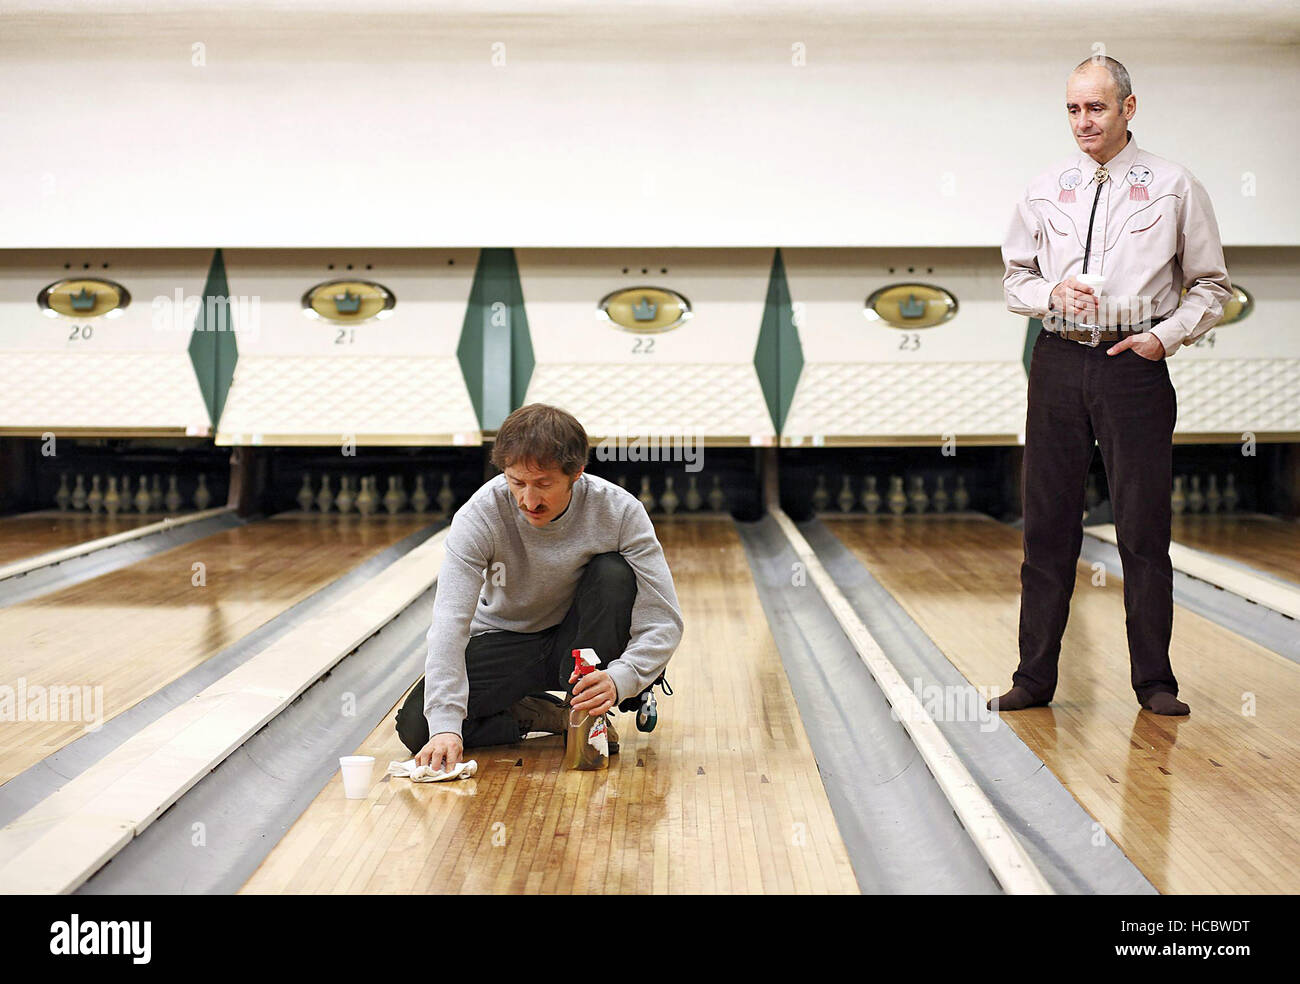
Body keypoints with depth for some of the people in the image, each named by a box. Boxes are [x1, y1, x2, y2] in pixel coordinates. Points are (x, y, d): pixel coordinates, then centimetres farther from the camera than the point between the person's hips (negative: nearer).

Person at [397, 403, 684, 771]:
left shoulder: (620, 511, -24)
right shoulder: (480, 516, -25)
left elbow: (663, 620, -24)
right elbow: (449, 621, -34)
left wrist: (619, 679, -44)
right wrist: (445, 724, -47)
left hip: (579, 642, 0)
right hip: (505, 641, 0)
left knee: (615, 573, -30)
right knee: (416, 725, -22)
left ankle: (589, 715, -15)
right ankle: (550, 716, -3)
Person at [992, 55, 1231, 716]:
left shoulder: (1174, 187, 4)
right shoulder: (1045, 191, 10)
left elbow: (1211, 286, 7)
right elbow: (1015, 280, 16)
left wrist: (1166, 335, -9)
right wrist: (1053, 293, -5)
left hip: (1135, 365, -2)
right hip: (1059, 363, 2)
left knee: (1144, 526, 0)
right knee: (1047, 523, 4)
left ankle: (1154, 681, 12)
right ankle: (1035, 676, 13)